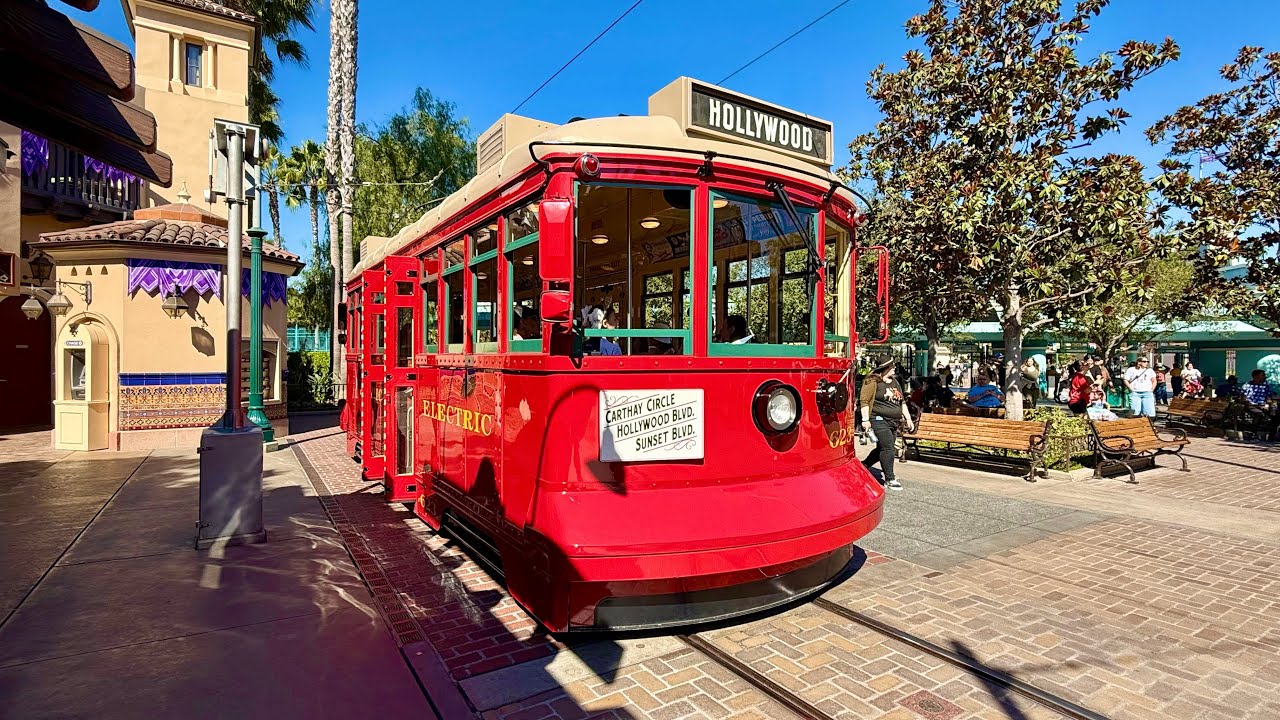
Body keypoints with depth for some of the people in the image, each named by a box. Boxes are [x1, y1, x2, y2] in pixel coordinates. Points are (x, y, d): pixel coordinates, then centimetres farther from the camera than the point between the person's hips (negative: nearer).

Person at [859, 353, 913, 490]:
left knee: (882, 449, 12)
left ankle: (863, 465, 30)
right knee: (888, 448, -11)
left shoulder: (895, 382, 18)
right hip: (879, 421, -9)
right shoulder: (872, 382, -9)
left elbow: (902, 402, 24)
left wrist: (908, 418, 18)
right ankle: (889, 479, -1)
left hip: (893, 423, 9)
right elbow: (864, 400, -12)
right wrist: (865, 420, -17)